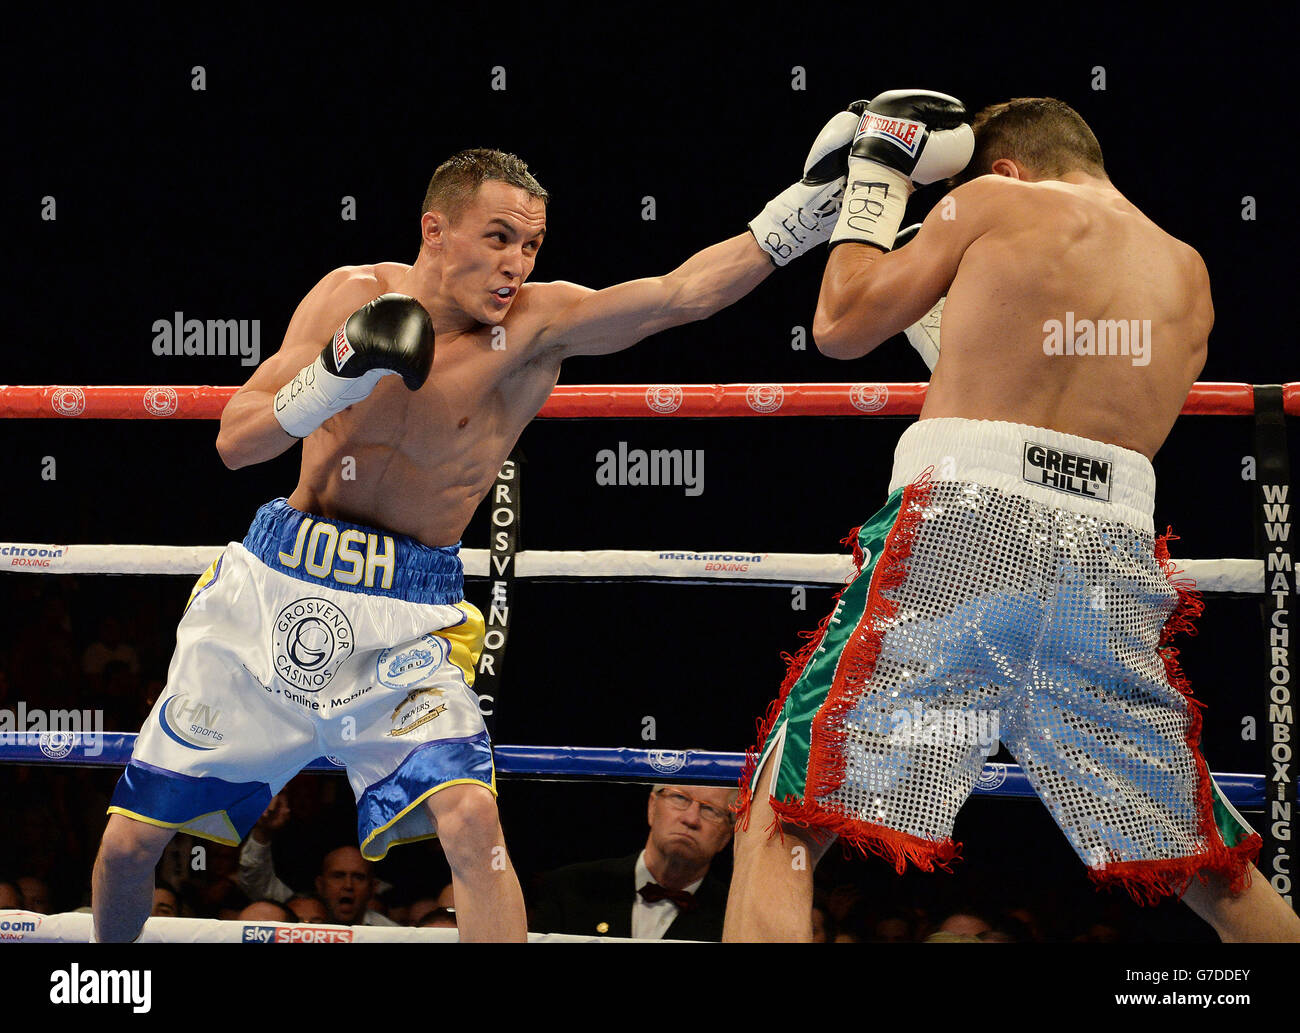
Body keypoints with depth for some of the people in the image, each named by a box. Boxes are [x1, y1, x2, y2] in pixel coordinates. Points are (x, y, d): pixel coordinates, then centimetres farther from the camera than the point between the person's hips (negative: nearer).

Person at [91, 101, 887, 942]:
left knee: (470, 817, -26)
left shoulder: (538, 324, -11)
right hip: (275, 584, 2)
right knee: (133, 837, 7)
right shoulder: (355, 296, -4)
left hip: (409, 615, -2)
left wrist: (801, 211, -38)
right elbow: (236, 443, -6)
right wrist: (333, 379, -24)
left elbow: (682, 292, -26)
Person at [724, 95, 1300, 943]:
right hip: (1111, 552, 4)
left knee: (784, 816, -5)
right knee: (1215, 878, 13)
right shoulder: (1186, 276, 24)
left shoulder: (997, 204, 11)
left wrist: (874, 184, 29)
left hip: (963, 522, -4)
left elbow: (842, 326, 16)